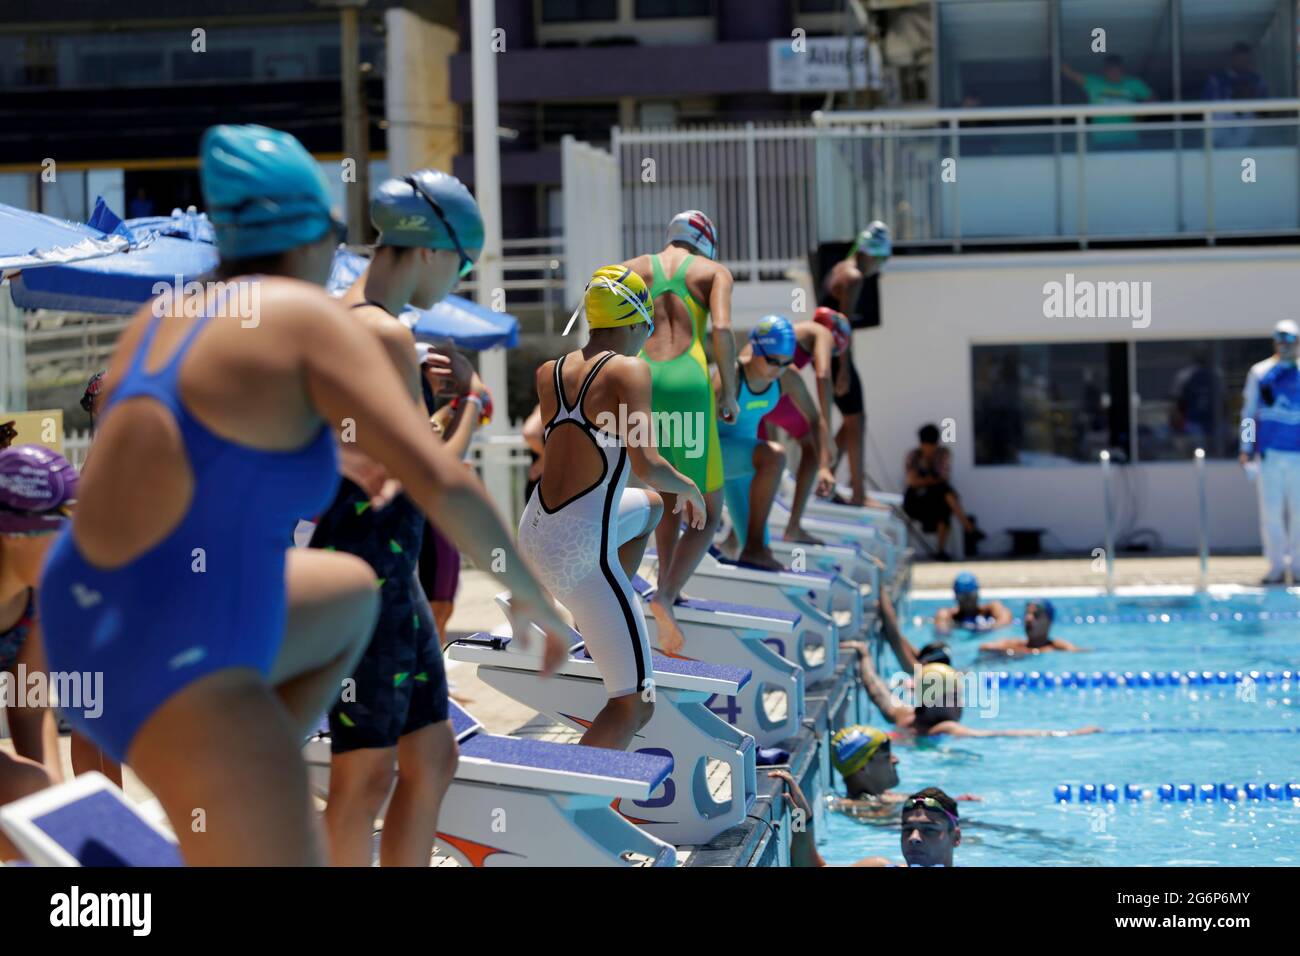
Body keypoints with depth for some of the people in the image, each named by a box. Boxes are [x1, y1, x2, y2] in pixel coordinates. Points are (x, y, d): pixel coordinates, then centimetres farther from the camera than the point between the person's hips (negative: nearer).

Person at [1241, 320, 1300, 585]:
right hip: (1269, 452, 0)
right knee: (1271, 509, -1)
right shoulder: (1259, 373, 8)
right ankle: (1276, 566, 5)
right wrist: (1246, 448, 6)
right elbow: (1248, 411, 11)